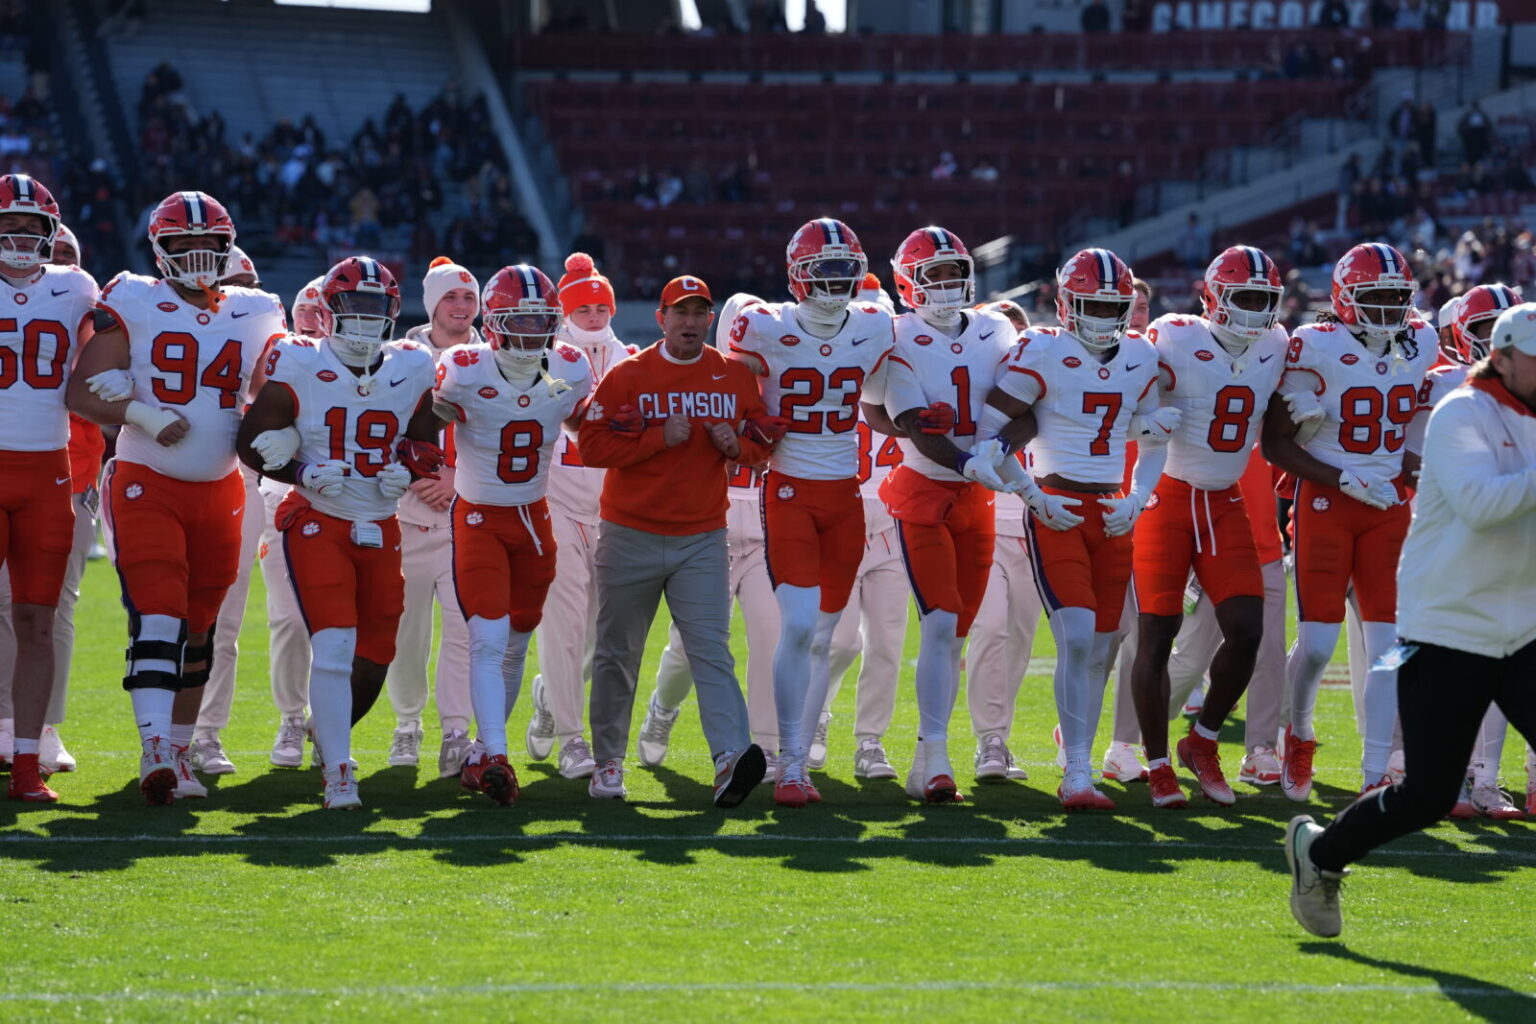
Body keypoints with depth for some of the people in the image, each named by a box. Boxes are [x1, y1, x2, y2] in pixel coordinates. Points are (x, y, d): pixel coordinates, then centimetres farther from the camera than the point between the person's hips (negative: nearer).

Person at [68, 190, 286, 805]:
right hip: (147, 486, -5)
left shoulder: (255, 317, 9)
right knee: (158, 619, -17)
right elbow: (81, 392, -8)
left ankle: (178, 753, 20)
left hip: (220, 493, 5)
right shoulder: (133, 305, -4)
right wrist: (142, 416, -22)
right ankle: (155, 754, -23)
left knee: (198, 631, 10)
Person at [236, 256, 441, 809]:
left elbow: (427, 444, 15)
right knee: (334, 646, -17)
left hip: (380, 529, 5)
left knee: (374, 658, 9)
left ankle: (330, 733, 38)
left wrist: (407, 469, -8)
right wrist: (302, 472, -21)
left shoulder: (411, 370, 3)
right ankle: (338, 775, -12)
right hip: (317, 523, -5)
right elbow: (253, 441, -5)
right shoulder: (299, 368, -9)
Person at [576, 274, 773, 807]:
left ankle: (731, 756, -27)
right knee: (617, 654, 8)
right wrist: (659, 438, -18)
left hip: (702, 539, 1)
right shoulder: (628, 376, -4)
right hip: (631, 537, -1)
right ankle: (608, 761, 20)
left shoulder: (735, 377, 6)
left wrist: (736, 445, -8)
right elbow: (593, 445, -10)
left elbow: (762, 441, 15)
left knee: (711, 649, -13)